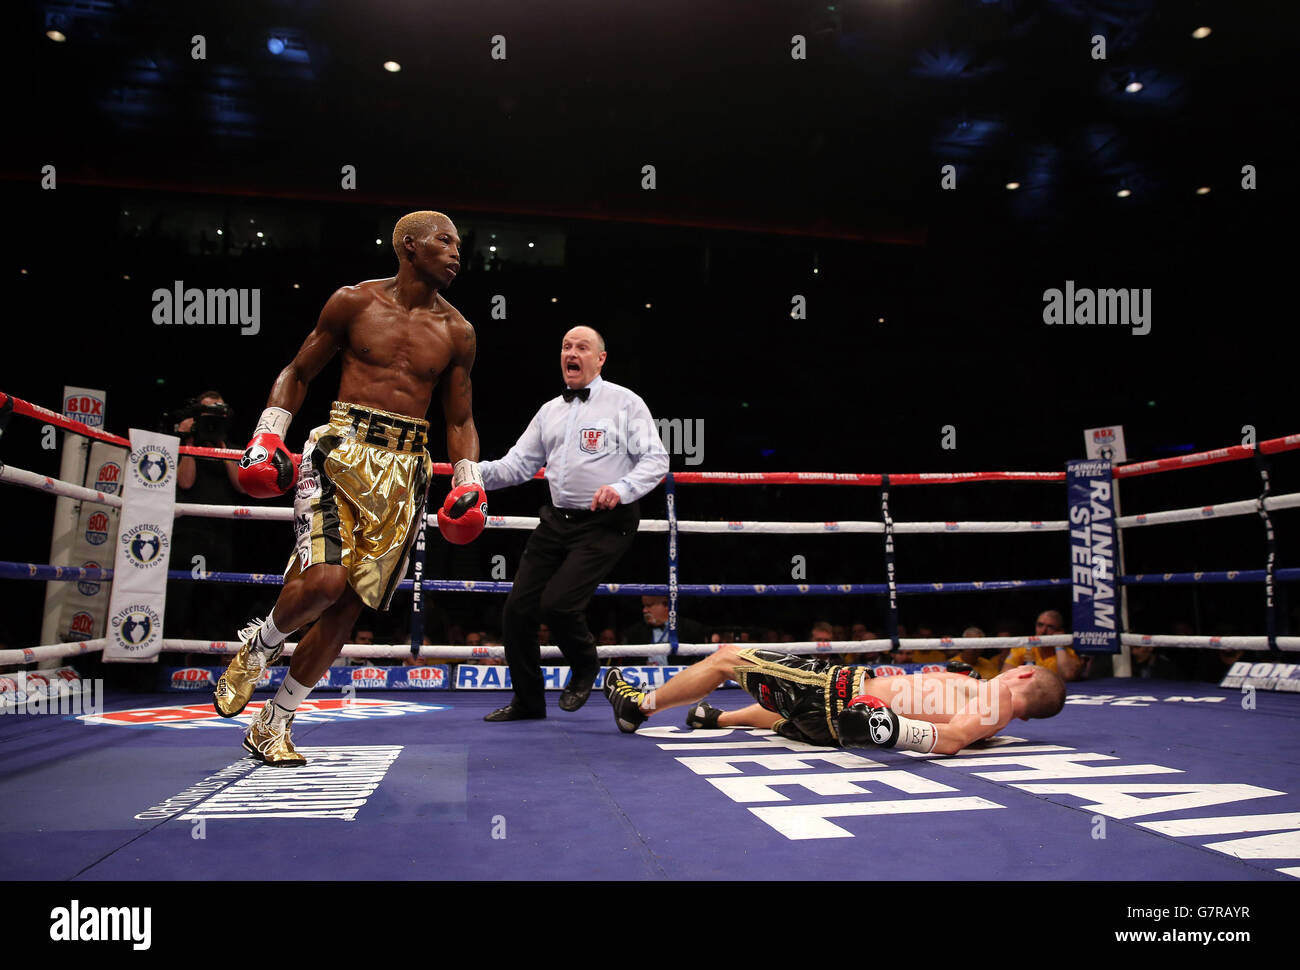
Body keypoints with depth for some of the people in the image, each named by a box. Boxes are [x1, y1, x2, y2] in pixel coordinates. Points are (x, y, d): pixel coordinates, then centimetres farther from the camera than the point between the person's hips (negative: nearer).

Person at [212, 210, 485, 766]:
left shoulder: (457, 333, 10)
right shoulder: (355, 302, 4)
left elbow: (460, 419, 16)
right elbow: (297, 373, 11)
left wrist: (469, 484, 3)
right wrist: (267, 437, 0)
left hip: (406, 470, 3)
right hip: (343, 452, -3)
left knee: (350, 605, 1)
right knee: (324, 579, -23)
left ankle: (273, 725, 18)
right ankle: (262, 643, 12)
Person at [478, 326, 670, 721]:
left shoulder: (625, 403, 0)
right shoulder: (549, 411, 18)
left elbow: (656, 459, -5)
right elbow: (519, 465, 15)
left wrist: (622, 489, -21)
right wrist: (479, 472, -3)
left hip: (605, 525, -6)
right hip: (557, 521, 6)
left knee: (558, 603, -18)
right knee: (518, 607, 3)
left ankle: (585, 667, 16)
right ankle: (527, 700, 23)